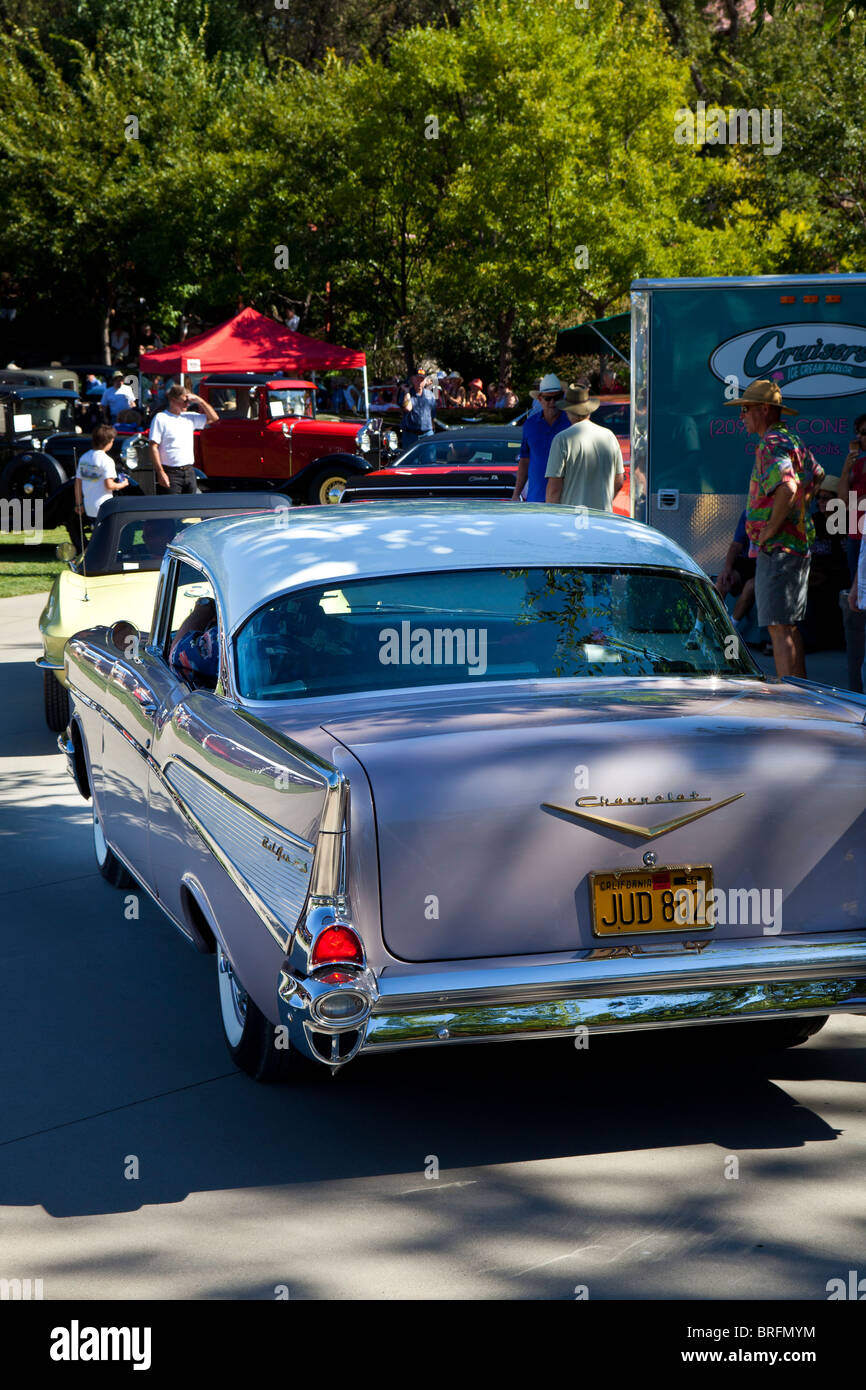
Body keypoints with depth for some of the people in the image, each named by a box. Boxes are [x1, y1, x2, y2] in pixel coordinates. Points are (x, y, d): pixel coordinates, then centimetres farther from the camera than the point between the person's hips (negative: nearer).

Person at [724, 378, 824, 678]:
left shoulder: (771, 444, -16)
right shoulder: (793, 440, 16)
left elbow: (787, 488, -32)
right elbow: (818, 477, 31)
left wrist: (769, 530, -22)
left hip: (776, 547, -10)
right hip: (799, 542, 10)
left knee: (780, 628, -9)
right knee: (790, 626, 16)